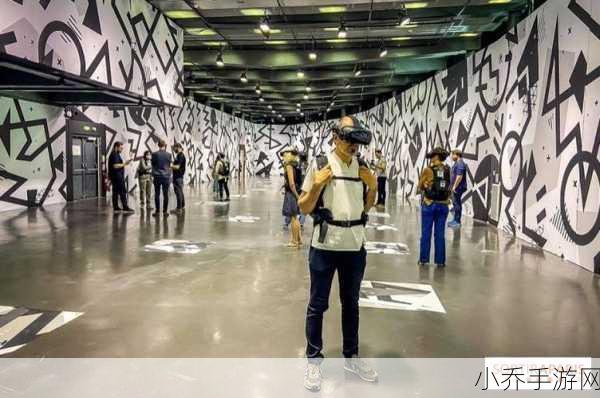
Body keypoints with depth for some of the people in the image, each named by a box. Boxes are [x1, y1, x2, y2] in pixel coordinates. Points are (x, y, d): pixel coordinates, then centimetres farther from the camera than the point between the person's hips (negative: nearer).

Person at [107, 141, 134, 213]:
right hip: (117, 176, -11)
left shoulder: (114, 154, 19)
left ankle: (116, 207, 11)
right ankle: (125, 207, -9)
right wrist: (124, 164, -18)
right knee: (123, 191, -9)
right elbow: (115, 165, -23)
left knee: (115, 192, 9)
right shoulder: (115, 155, -13)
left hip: (114, 176, 11)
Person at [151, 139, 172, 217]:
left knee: (157, 194, 5)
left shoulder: (154, 154, -5)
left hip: (157, 176, 0)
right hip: (166, 176, 0)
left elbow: (153, 164, 4)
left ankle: (157, 211, 5)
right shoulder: (168, 154, -3)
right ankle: (165, 211, 6)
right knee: (165, 194, 4)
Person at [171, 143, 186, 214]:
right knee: (180, 192, 17)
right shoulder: (180, 155, 16)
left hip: (178, 177, -11)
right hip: (178, 176, 11)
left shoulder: (180, 156, -16)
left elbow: (177, 167, -22)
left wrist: (169, 166, -18)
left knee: (178, 192, -8)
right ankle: (182, 206, 26)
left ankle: (179, 208, -7)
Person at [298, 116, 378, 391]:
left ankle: (351, 357, 34)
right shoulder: (320, 165, -8)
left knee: (351, 303, 17)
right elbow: (304, 208, -5)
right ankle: (313, 360, 23)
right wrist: (317, 185, -21)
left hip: (355, 247, 4)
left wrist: (373, 186, -2)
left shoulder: (362, 168, 5)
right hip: (325, 246, -4)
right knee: (317, 305, 7)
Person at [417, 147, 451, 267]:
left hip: (429, 204, -3)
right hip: (443, 205, 3)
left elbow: (420, 186, 0)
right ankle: (440, 260, 12)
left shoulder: (428, 170, -8)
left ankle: (424, 259, 11)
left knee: (426, 233, 6)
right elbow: (449, 188, 3)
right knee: (440, 234, 8)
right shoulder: (447, 170, 1)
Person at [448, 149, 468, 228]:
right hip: (456, 187, 11)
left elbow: (459, 176, -24)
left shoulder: (460, 164, -18)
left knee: (456, 203, -7)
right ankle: (456, 220, 21)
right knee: (456, 203, 14)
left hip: (458, 187, -11)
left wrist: (454, 186, -23)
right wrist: (453, 186, 24)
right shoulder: (457, 163, 16)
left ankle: (457, 221, -2)